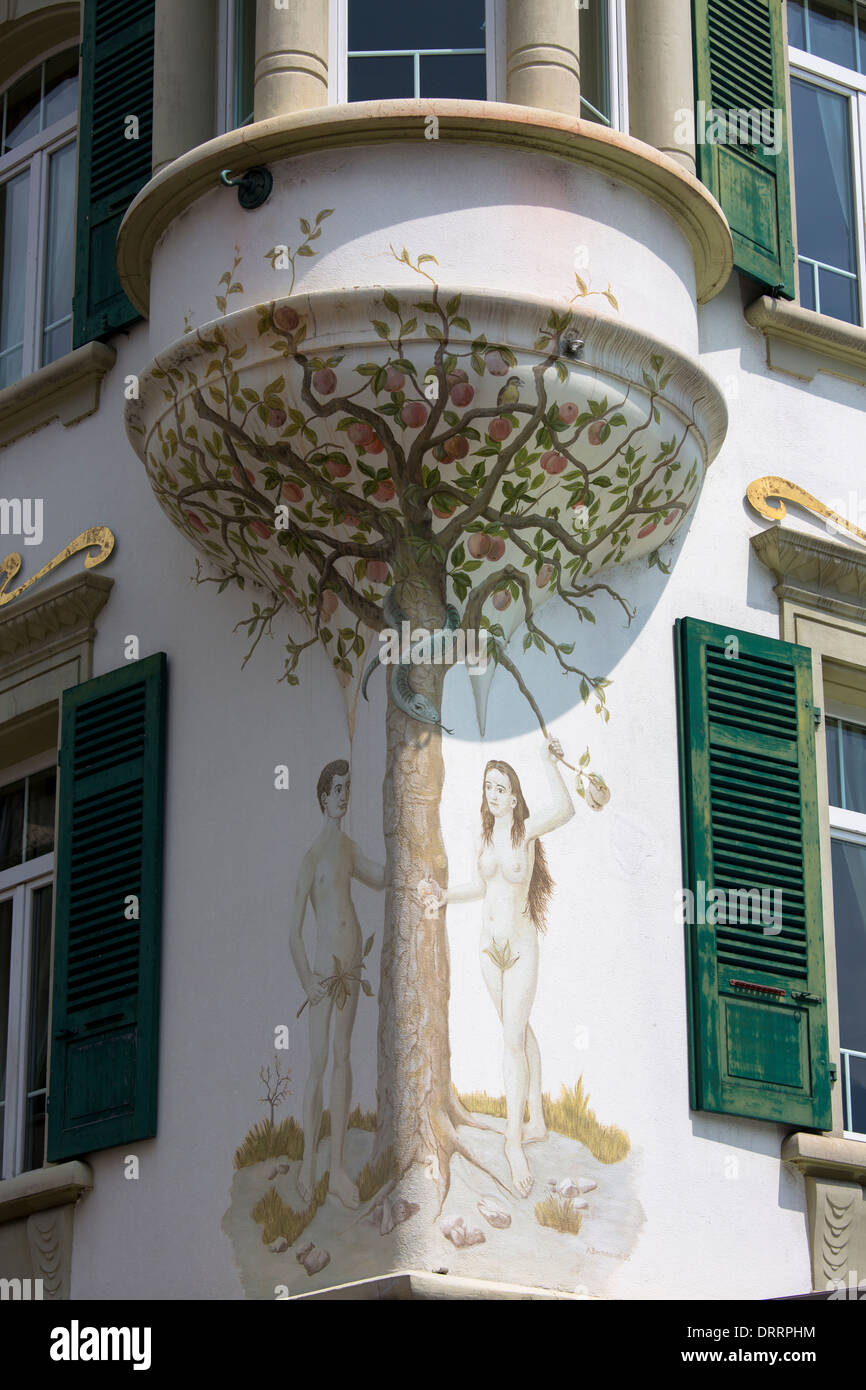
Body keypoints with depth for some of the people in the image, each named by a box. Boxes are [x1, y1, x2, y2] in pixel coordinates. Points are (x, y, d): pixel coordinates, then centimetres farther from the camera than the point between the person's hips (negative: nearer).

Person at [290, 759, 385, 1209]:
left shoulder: (348, 847, 12)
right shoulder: (312, 858, -10)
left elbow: (380, 878, 25)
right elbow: (294, 931, -10)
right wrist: (307, 980, -15)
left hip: (352, 962, 7)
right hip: (325, 965, -7)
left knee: (343, 1056, 7)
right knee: (318, 1061, -6)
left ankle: (337, 1165, 10)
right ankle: (308, 1166, -2)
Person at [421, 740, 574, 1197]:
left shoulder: (526, 831, -11)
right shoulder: (484, 839, 6)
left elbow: (564, 808, -30)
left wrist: (549, 762, -33)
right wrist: (444, 895, 5)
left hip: (521, 944, -6)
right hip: (490, 943, 6)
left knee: (513, 1040, -11)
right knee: (519, 1030, 15)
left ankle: (514, 1141, -11)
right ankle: (536, 1120, 24)